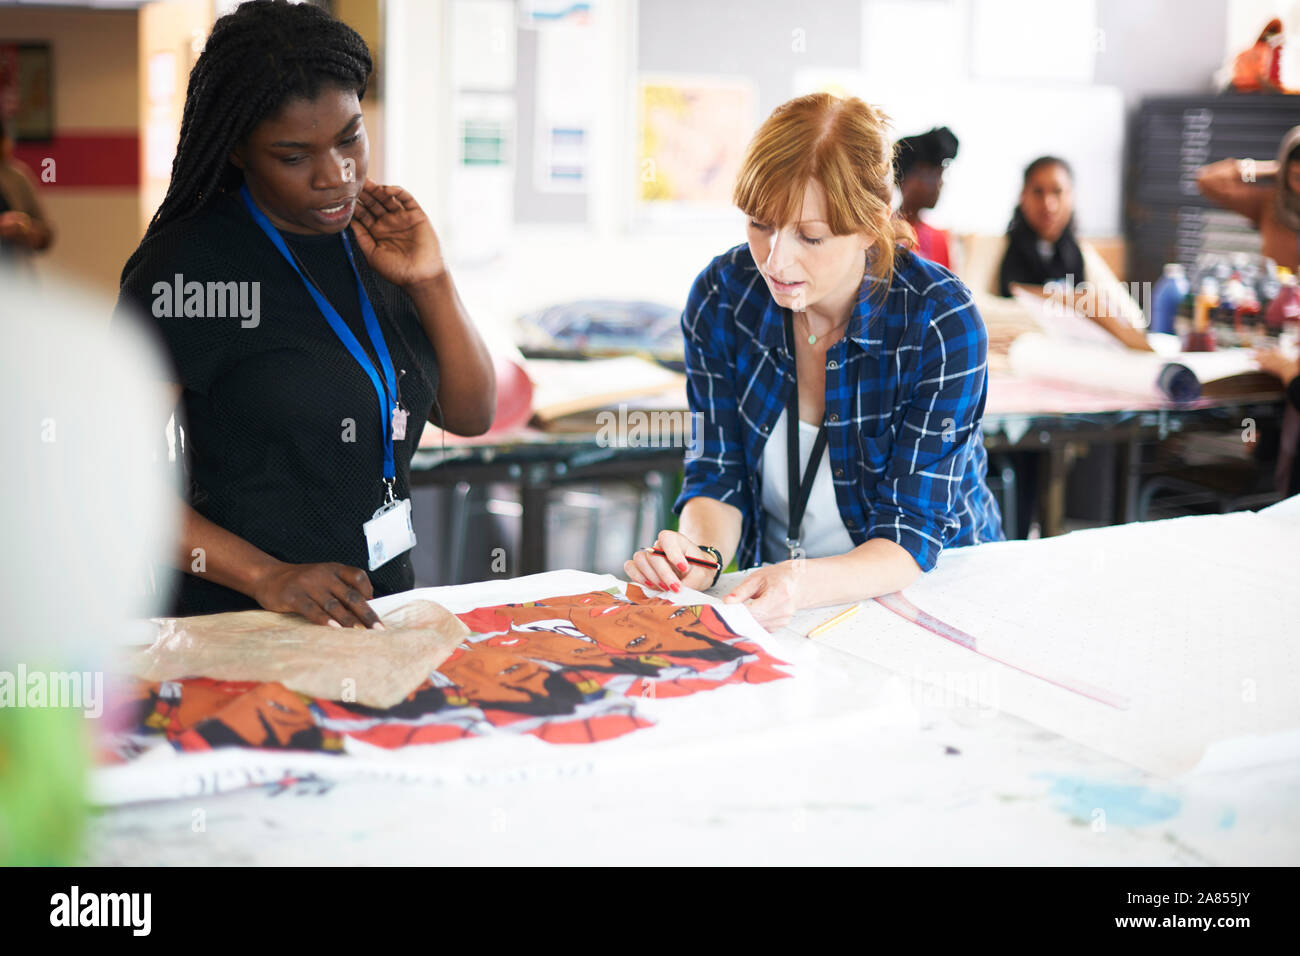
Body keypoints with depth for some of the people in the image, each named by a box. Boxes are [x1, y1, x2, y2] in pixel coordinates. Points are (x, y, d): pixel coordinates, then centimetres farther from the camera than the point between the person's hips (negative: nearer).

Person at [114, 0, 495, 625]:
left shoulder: (373, 241, 9)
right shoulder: (188, 264, -10)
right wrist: (267, 576, -20)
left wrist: (431, 281, -2)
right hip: (238, 622, -5)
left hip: (381, 603, 5)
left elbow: (471, 416, 12)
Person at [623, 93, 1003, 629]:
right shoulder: (720, 297, -9)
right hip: (768, 590, 1)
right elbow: (719, 475, -3)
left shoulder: (942, 323, -20)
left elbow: (911, 533, -20)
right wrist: (700, 555, -27)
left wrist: (804, 585, -40)